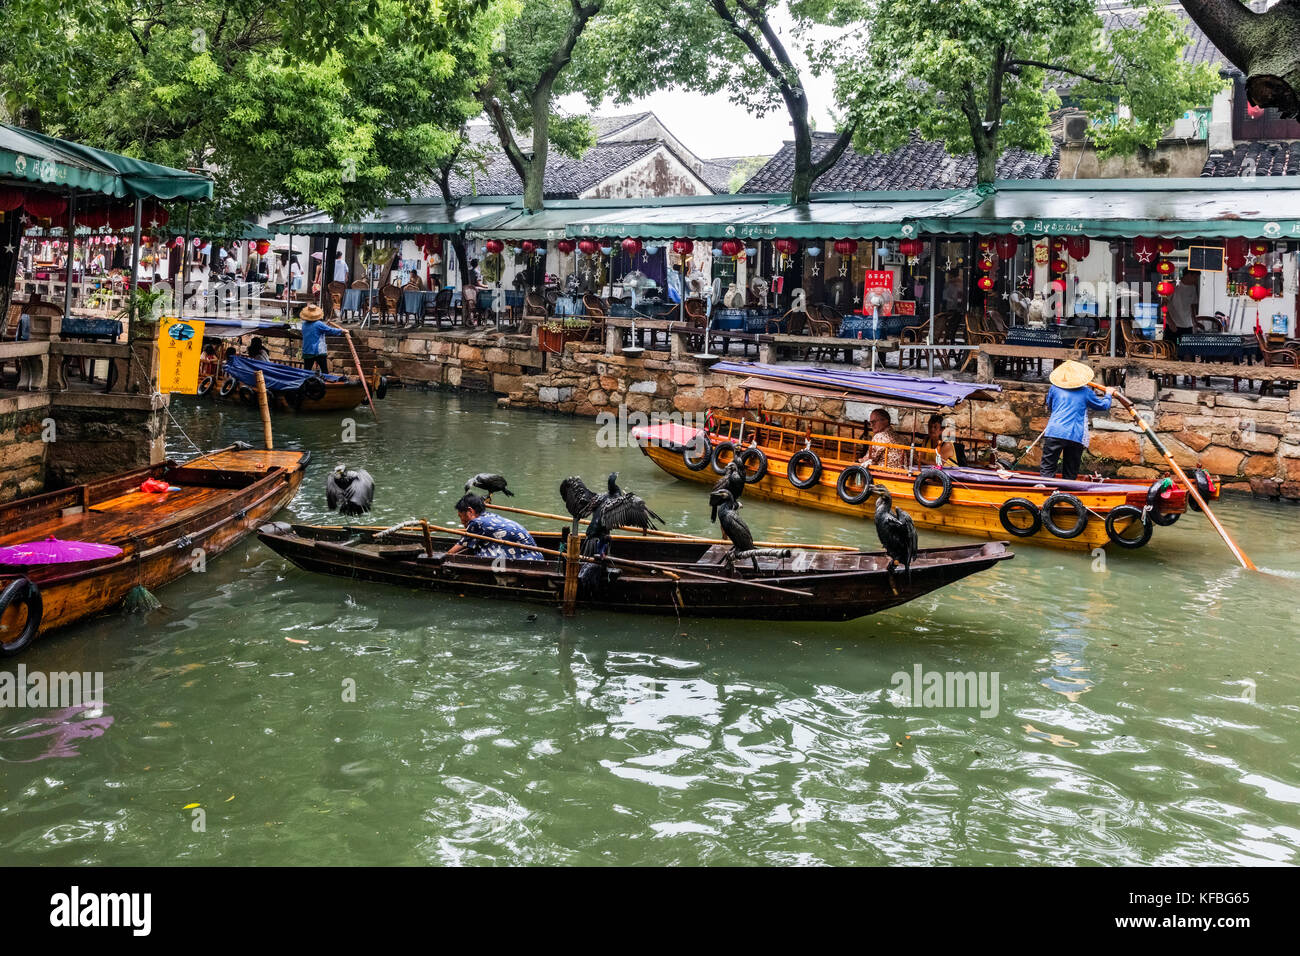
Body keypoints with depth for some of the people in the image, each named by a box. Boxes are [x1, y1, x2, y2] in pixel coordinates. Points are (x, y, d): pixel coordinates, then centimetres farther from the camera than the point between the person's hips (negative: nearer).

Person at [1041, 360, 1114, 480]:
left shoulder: (1054, 389, 10)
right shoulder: (1086, 392, 10)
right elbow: (1103, 405, 24)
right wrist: (1108, 395, 43)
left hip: (1054, 432, -1)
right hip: (1076, 437, 1)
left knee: (1047, 469, -2)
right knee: (1070, 474, 10)